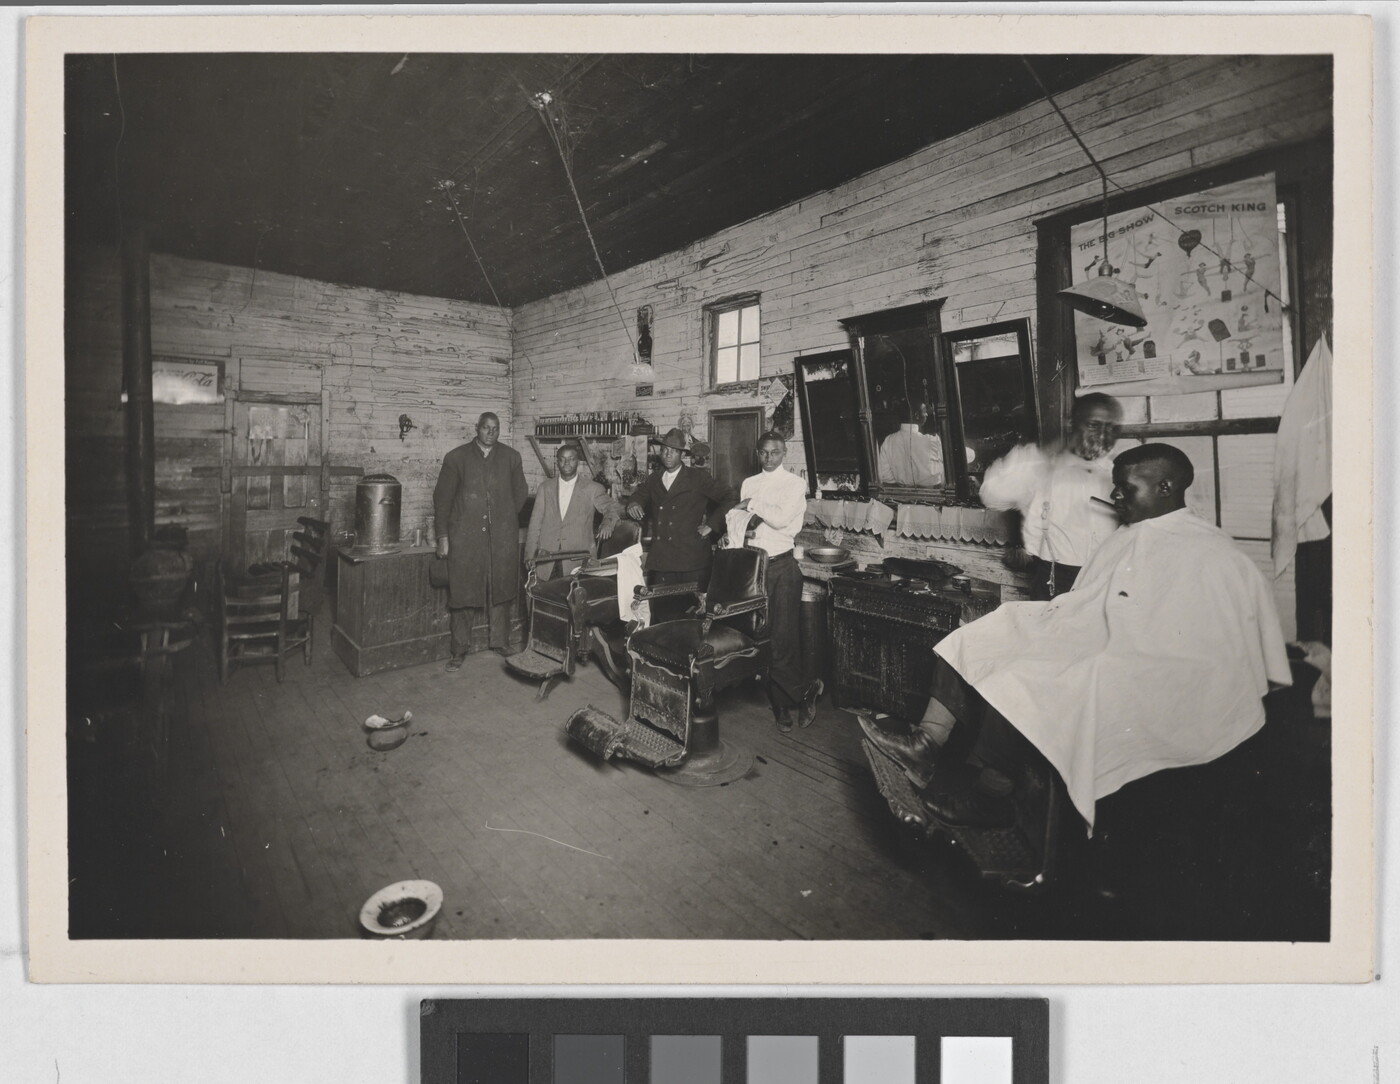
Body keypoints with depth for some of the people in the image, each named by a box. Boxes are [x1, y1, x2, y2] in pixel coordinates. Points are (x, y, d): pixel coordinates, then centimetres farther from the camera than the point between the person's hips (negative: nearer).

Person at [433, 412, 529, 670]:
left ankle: (501, 642, 21)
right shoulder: (456, 457, 4)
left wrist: (506, 519, 8)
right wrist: (443, 536, -1)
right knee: (463, 591, 2)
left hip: (503, 538, 2)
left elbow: (520, 493, 16)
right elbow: (442, 498, 4)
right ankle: (460, 649, 11)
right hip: (465, 537, -1)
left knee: (501, 589, 7)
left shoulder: (511, 457, 9)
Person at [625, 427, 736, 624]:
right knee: (661, 616, 1)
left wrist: (711, 525, -4)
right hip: (660, 562, 3)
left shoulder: (698, 477, 5)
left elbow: (728, 498, 3)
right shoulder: (652, 480, 16)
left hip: (691, 560, -3)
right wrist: (633, 505, -7)